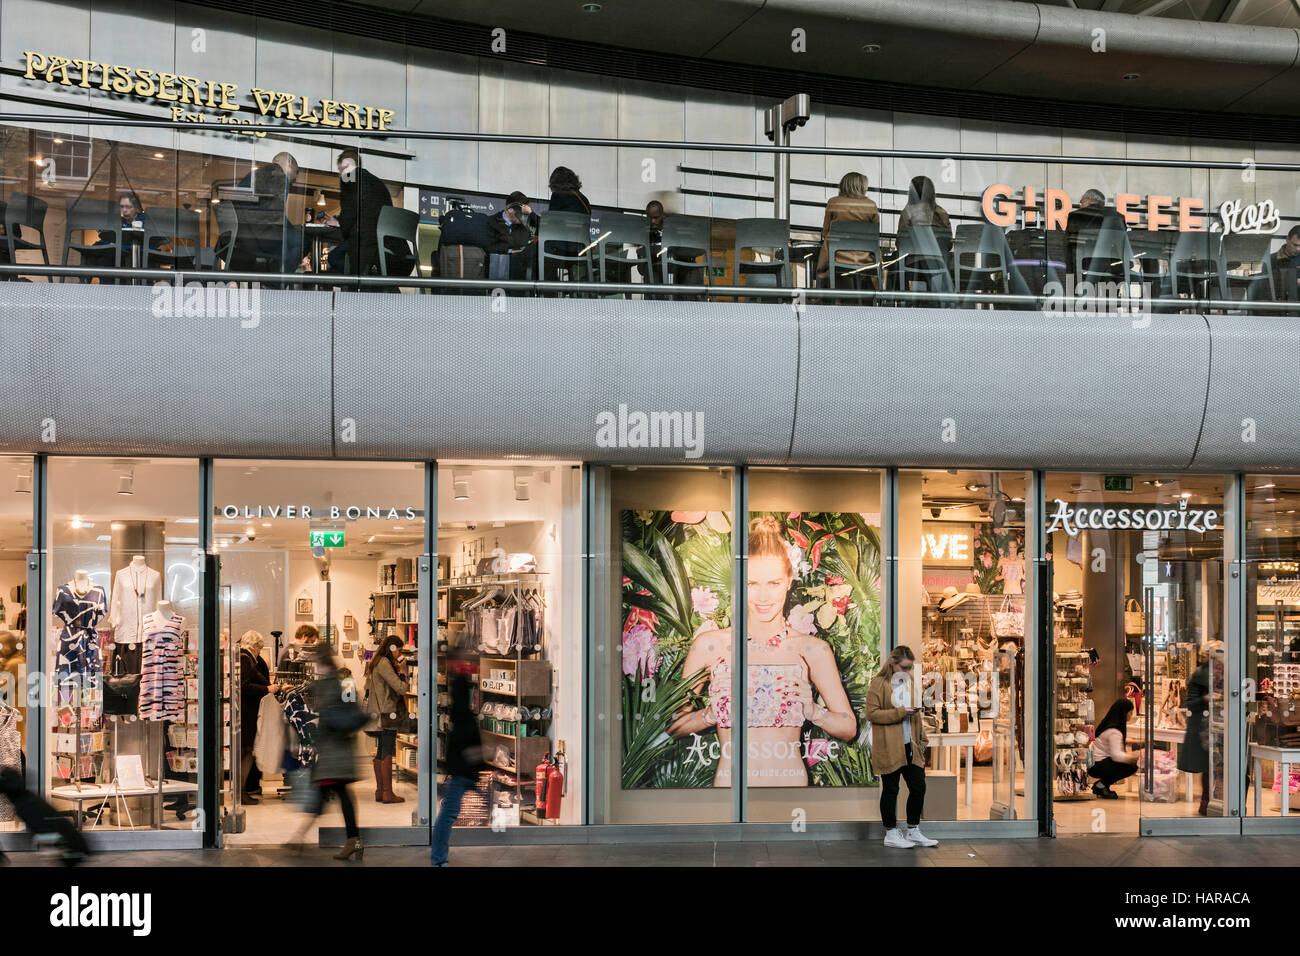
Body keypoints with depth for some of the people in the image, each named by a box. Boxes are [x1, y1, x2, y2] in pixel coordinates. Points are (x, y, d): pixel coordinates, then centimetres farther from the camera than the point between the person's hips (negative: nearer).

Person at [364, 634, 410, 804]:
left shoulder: (376, 663, 16)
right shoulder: (384, 664, -15)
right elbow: (401, 688, -20)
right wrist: (402, 672, -2)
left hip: (379, 714, 10)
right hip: (386, 713, -10)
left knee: (380, 752, 11)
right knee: (387, 753, -8)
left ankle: (380, 790, 13)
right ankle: (387, 793, -8)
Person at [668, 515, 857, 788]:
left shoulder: (813, 650, 4)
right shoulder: (709, 645, 1)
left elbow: (849, 728, 9)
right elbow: (673, 726, 6)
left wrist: (812, 711, -8)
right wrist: (712, 713, -11)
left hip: (791, 780, 1)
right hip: (729, 782, 0)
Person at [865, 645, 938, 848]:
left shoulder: (910, 682, 14)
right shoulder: (878, 684, -8)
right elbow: (871, 713, -14)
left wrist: (921, 740, 15)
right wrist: (899, 712, -20)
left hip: (910, 747, 7)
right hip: (889, 748, -6)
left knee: (918, 786, 6)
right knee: (890, 789, 3)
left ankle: (913, 832, 20)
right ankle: (891, 834, 13)